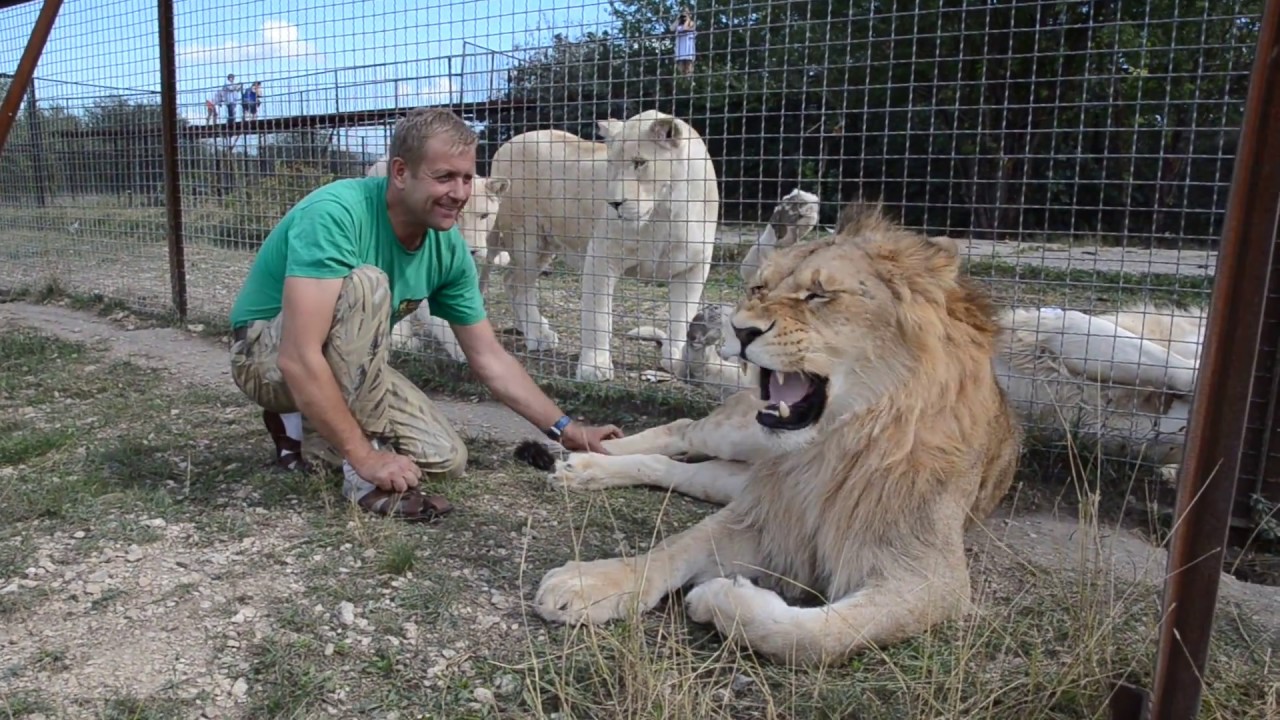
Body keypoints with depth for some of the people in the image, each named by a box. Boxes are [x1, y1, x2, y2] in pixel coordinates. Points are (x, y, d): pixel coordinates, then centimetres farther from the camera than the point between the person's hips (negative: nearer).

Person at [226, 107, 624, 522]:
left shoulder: (448, 247, -10)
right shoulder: (335, 213, -31)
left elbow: (488, 358, -2)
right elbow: (299, 358, -36)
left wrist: (566, 431, -4)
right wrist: (365, 458, -33)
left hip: (345, 366, 6)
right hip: (266, 354, -6)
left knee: (446, 459, -7)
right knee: (365, 284, -34)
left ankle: (304, 431, 13)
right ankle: (362, 477, -25)